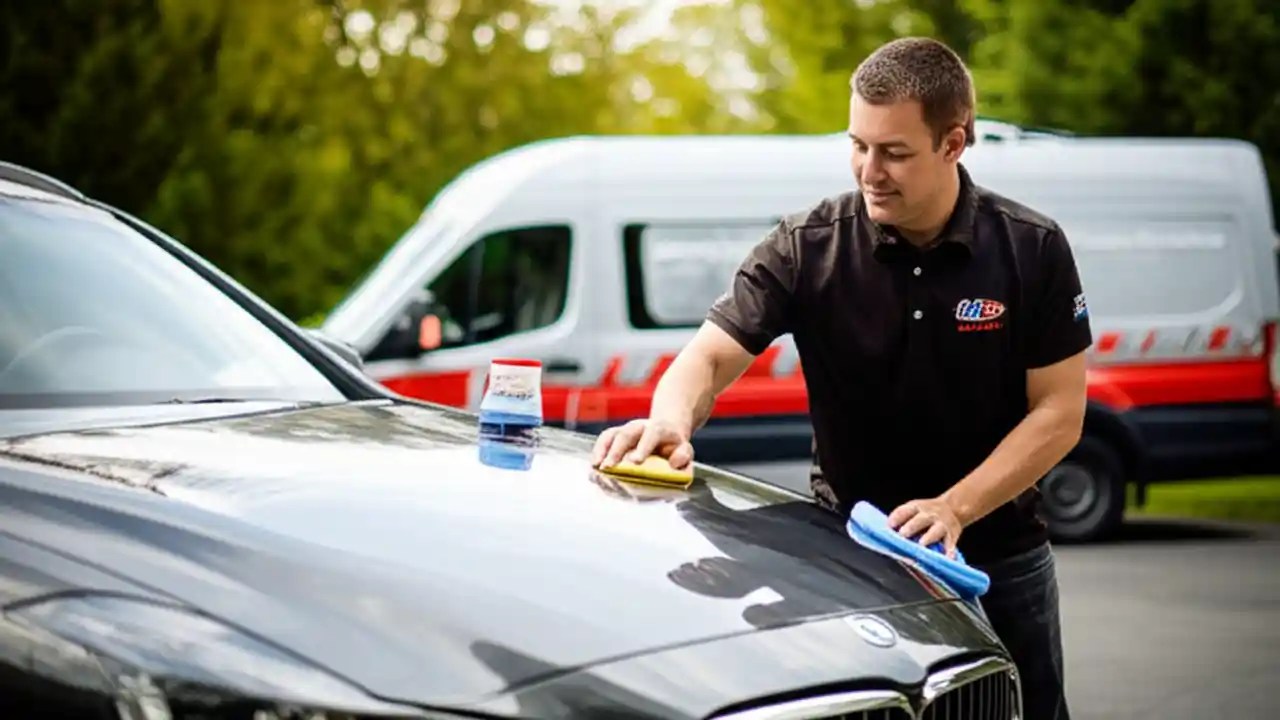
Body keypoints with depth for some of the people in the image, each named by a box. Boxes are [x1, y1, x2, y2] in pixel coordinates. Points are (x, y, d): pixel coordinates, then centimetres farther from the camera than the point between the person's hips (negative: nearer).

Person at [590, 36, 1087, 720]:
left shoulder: (1033, 248, -9)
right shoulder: (808, 246, -10)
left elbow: (1058, 412, -10)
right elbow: (711, 355, -14)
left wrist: (954, 508, -21)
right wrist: (672, 419, -38)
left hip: (998, 557, 1)